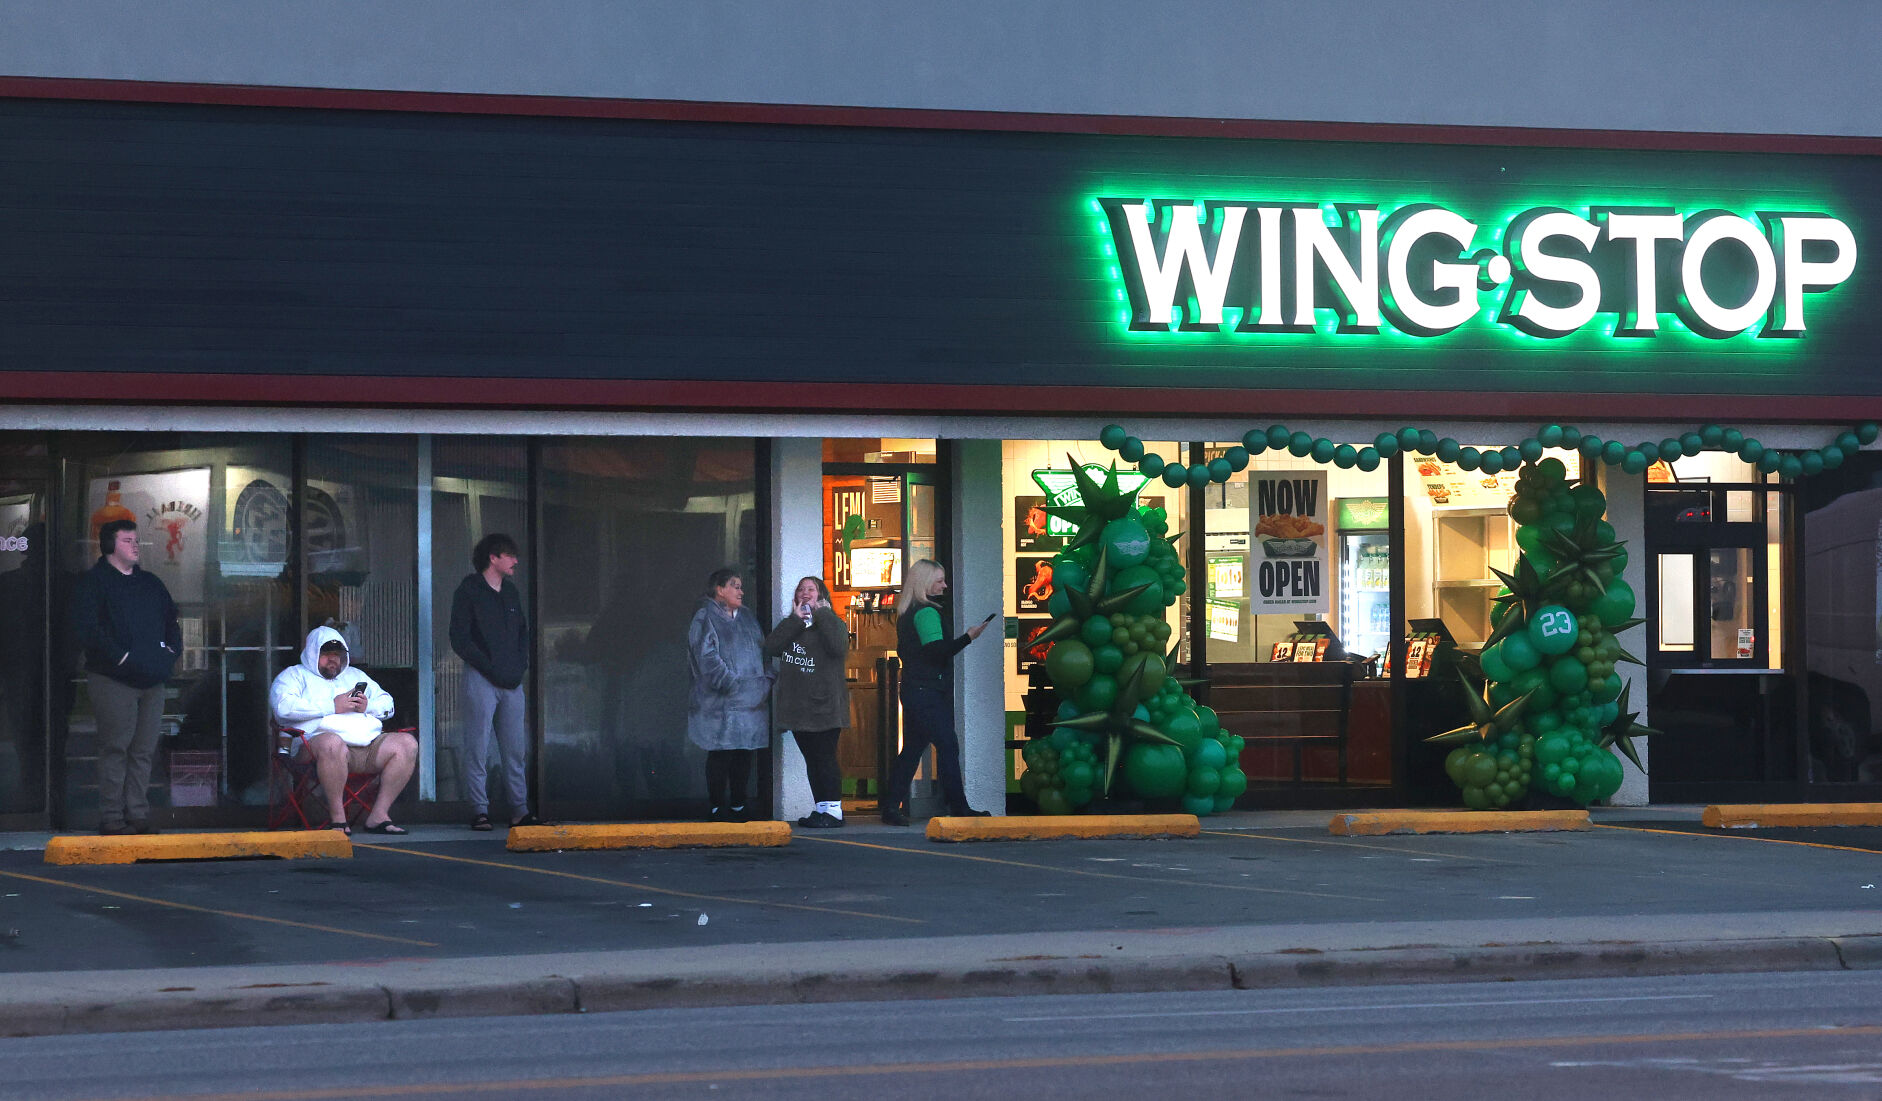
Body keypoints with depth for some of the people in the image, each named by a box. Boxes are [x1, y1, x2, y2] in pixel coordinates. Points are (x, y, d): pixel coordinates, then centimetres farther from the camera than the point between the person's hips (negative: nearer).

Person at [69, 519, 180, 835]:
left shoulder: (151, 583, 20)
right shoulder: (93, 582, 0)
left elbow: (171, 620, 26)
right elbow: (87, 630, -11)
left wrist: (171, 651, 7)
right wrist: (121, 657, -16)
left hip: (152, 679, 6)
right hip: (113, 680, -6)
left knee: (144, 750, 4)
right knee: (116, 748, -7)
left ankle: (138, 815, 8)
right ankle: (111, 817, -4)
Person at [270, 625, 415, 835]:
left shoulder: (354, 675, 34)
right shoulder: (294, 675, 15)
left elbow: (387, 704, 29)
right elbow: (284, 707, -6)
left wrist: (367, 706, 4)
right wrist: (332, 706, -7)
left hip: (369, 742, 6)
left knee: (407, 744, -18)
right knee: (331, 743, -42)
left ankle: (378, 815, -18)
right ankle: (337, 818, -33)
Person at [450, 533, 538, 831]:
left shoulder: (511, 591, 16)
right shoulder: (469, 591, -3)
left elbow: (523, 632, 23)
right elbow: (460, 639, -7)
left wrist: (520, 666, 5)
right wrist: (491, 669, -12)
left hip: (512, 682, 6)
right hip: (481, 680, -6)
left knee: (515, 749, 5)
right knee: (478, 748, -5)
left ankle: (520, 811, 7)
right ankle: (479, 811, -3)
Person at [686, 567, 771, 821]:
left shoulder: (746, 618, 19)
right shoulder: (705, 619, -4)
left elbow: (762, 650, 22)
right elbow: (708, 658, -12)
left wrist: (766, 681, 6)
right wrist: (732, 684, -18)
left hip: (751, 702, 7)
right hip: (720, 703, -7)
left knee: (744, 753, 7)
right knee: (720, 754, -5)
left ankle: (738, 806, 15)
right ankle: (718, 807, 0)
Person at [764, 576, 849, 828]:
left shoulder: (832, 622, 3)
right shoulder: (789, 625, 17)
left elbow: (839, 647, -19)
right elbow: (770, 648, -1)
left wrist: (820, 615, -12)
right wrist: (796, 620, -6)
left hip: (824, 702, -6)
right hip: (797, 702, 6)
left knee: (825, 757, -10)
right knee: (811, 758, 7)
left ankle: (833, 809, -9)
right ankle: (821, 807, 11)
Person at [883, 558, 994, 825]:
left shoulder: (906, 613, 16)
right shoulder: (927, 612, -13)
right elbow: (935, 650, -21)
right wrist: (967, 638, -21)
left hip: (913, 690, 10)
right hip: (928, 692, -10)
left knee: (912, 748, 10)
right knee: (948, 746, -9)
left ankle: (892, 806, 8)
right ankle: (959, 808, -10)